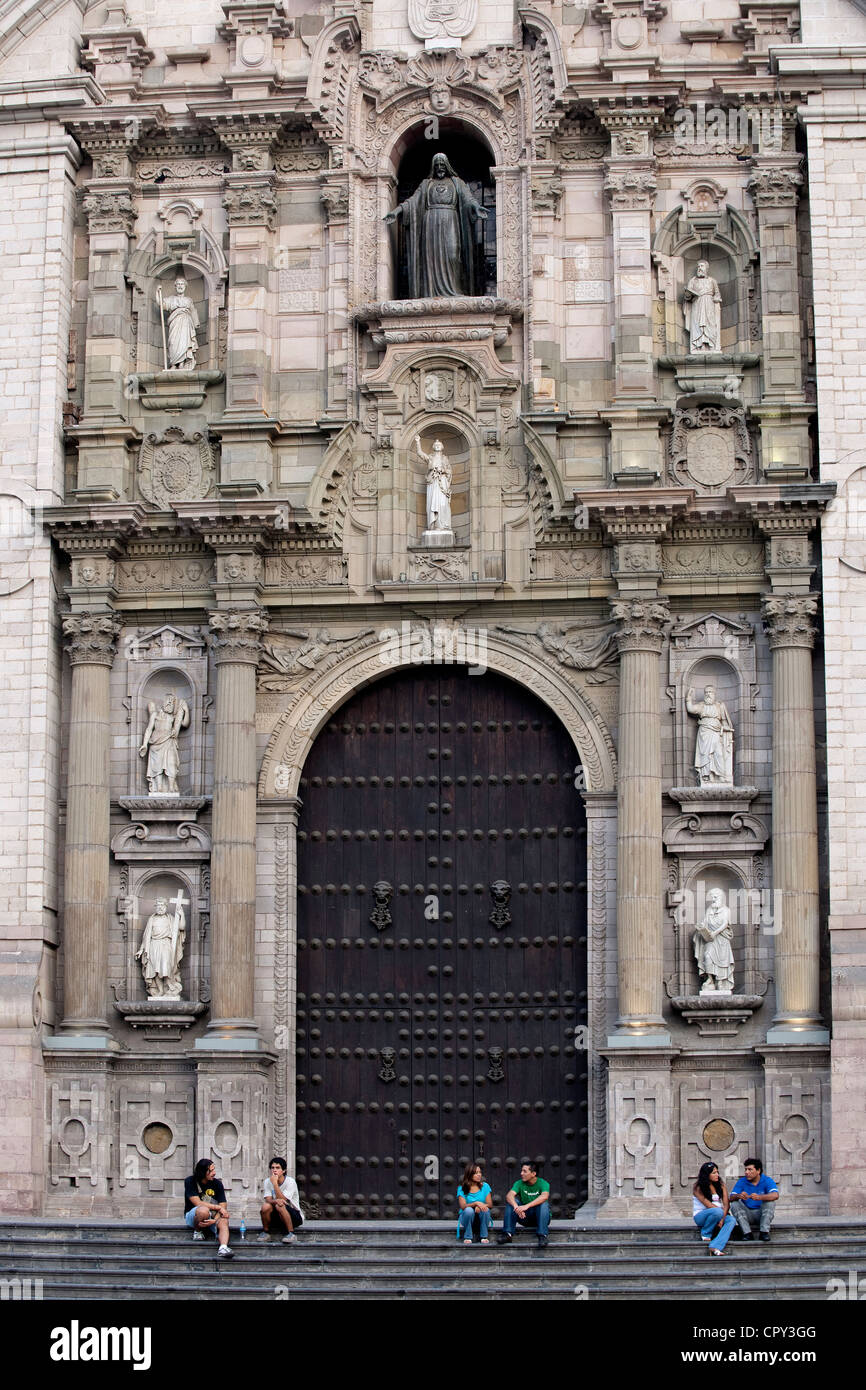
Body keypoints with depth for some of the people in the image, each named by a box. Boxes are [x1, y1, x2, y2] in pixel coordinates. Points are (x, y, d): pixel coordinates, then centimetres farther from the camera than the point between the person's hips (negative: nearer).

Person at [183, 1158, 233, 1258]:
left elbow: (223, 1207, -5)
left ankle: (223, 1247, -54)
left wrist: (214, 1220, -24)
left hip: (212, 1216, 3)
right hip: (192, 1215, -3)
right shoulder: (190, 1182, -8)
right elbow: (197, 1203, -17)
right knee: (204, 1210, -38)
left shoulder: (217, 1184, 0)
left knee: (224, 1222, -31)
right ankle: (197, 1231, -9)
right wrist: (218, 1207, -18)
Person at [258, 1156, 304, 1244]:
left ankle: (291, 1234, -22)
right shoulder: (268, 1181, -1)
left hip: (295, 1216, -4)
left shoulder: (290, 1182, -16)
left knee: (280, 1206, -34)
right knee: (266, 1206, -25)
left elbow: (282, 1199, -25)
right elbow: (268, 1200, -12)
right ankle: (265, 1232, -3)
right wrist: (276, 1201, -35)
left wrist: (275, 1183, -28)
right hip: (278, 1217, 4)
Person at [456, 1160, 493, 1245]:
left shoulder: (485, 1186, 1)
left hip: (481, 1218, 1)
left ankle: (483, 1237, -16)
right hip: (466, 1217, -1)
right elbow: (463, 1206, -17)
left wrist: (480, 1206, -28)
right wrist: (476, 1203, -35)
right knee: (469, 1210, -33)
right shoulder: (462, 1189, -4)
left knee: (485, 1209, -30)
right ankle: (467, 1237, -19)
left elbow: (490, 1205, -7)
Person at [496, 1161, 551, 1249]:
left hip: (541, 1217, -3)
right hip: (525, 1217, 3)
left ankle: (542, 1236, -37)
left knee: (544, 1203, -32)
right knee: (510, 1201, -18)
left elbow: (544, 1196, -34)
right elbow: (509, 1195, -20)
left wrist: (526, 1206, -46)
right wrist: (516, 1207, -42)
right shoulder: (520, 1183, -1)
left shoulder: (543, 1183, -11)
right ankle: (507, 1234, -25)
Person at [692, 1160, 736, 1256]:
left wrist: (722, 1219, -19)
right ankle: (705, 1234, -12)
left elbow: (726, 1204, -4)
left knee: (731, 1220, -29)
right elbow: (708, 1205, -15)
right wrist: (724, 1212, -12)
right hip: (700, 1216, -4)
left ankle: (716, 1247, -44)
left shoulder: (721, 1185, 6)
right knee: (717, 1211, -37)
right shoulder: (698, 1188, -7)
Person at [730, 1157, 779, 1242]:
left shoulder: (767, 1181, -6)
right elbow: (731, 1198, -11)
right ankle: (747, 1233, -27)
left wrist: (759, 1197, -44)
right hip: (747, 1215, 2)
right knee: (735, 1203, -22)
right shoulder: (741, 1182, 1)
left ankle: (764, 1232, -27)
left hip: (762, 1214, -2)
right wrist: (739, 1196, -36)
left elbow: (775, 1195, -25)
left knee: (769, 1201, -27)